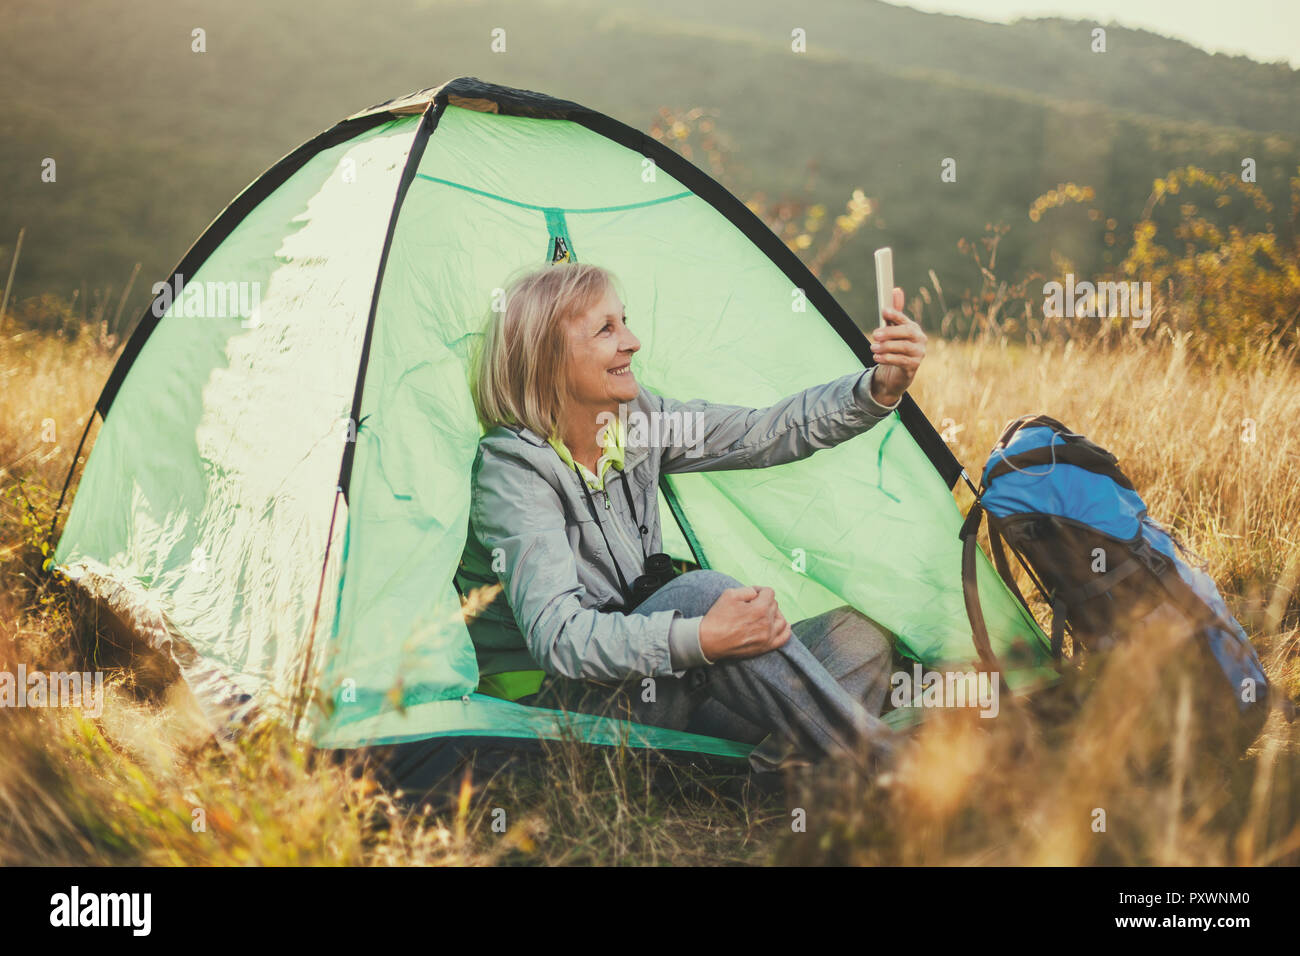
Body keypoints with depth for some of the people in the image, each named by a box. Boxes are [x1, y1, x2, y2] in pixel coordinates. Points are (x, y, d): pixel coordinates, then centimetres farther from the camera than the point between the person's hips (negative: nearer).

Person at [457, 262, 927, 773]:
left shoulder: (635, 420, 1)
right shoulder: (511, 471, -21)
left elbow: (765, 434, 4)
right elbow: (557, 636, -31)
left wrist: (879, 390, -13)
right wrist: (700, 639, -45)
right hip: (547, 705, -8)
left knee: (859, 636, -3)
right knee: (700, 591, -34)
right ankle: (882, 766, -31)